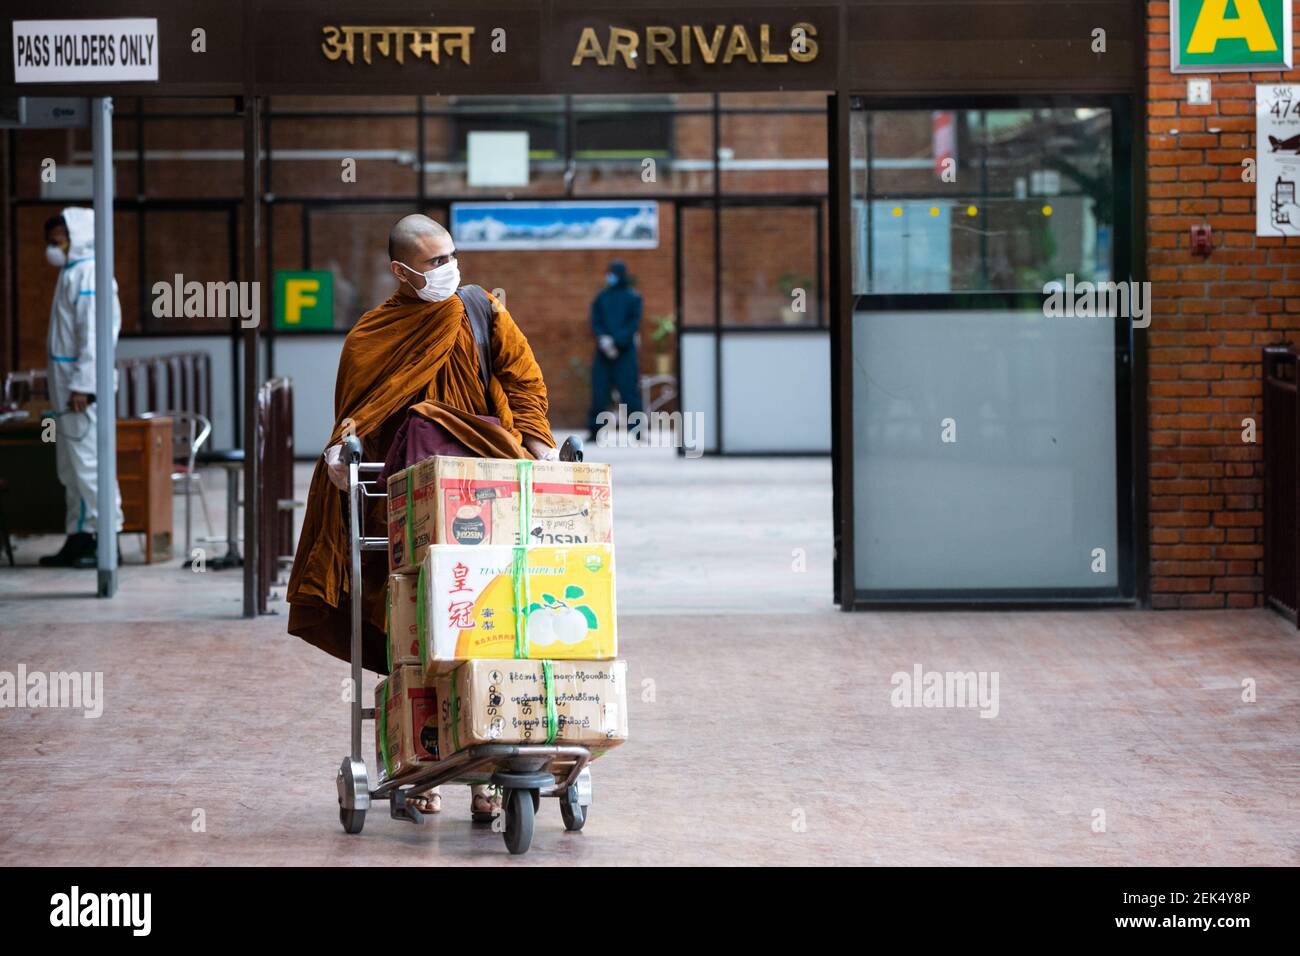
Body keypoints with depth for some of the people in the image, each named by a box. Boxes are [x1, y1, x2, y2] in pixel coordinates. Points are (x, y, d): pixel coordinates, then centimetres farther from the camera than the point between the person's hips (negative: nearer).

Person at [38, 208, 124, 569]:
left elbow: (93, 333, -19)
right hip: (67, 387, 10)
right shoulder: (71, 273, 18)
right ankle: (78, 539, 17)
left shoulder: (89, 274, -13)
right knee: (72, 468, 12)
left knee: (88, 463, -9)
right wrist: (64, 387, 17)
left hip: (83, 387, -10)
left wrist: (82, 385, -22)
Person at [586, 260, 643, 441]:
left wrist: (616, 342, -15)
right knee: (599, 391, 0)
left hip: (625, 351, -3)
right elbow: (595, 321, 7)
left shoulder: (633, 297, 4)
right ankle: (593, 429, 4)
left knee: (629, 391, -6)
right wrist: (603, 338, -13)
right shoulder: (601, 297, 13)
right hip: (603, 351, 3)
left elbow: (634, 324, -4)